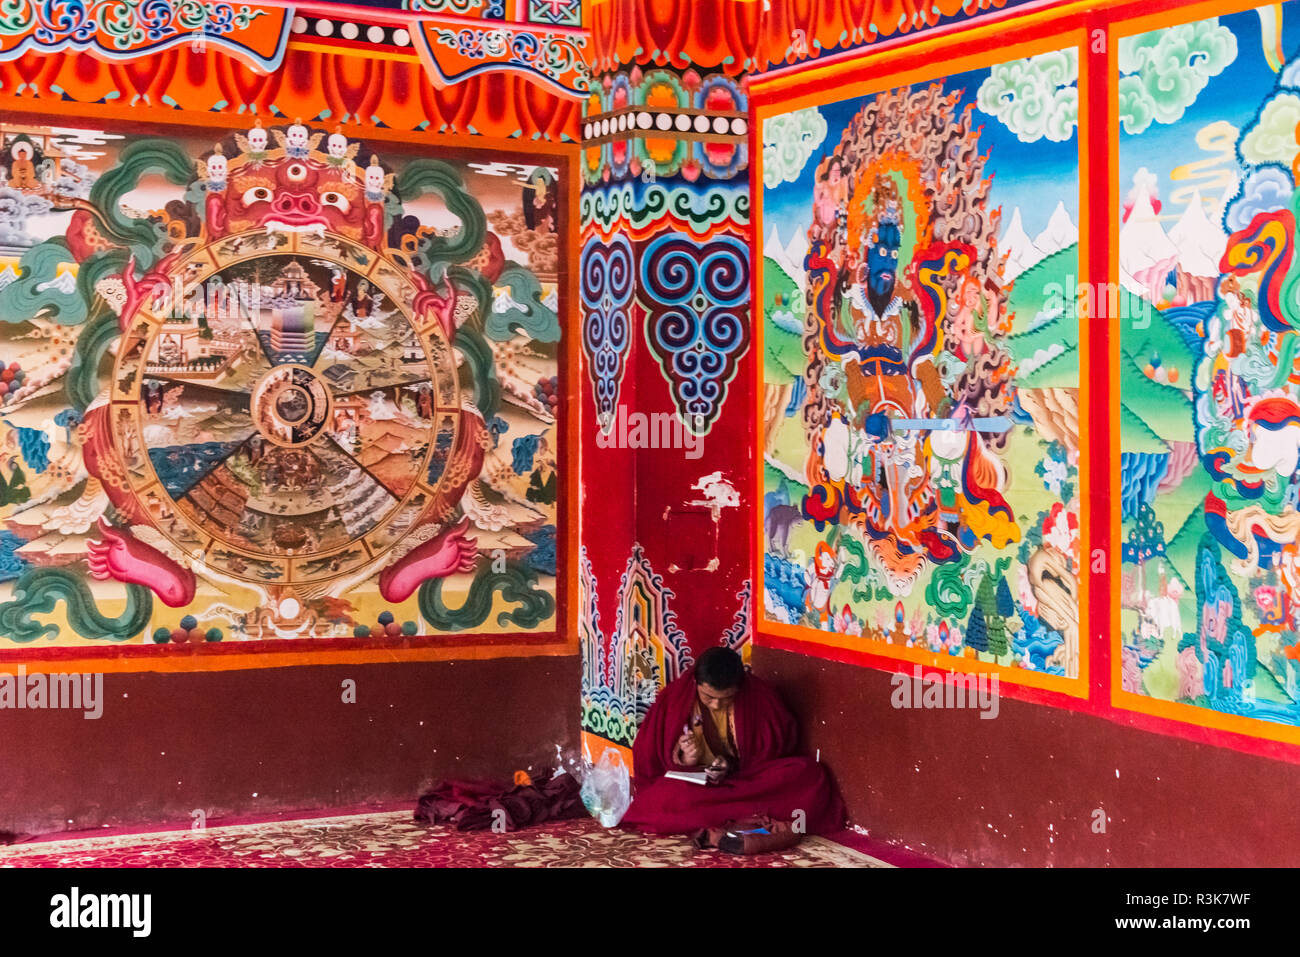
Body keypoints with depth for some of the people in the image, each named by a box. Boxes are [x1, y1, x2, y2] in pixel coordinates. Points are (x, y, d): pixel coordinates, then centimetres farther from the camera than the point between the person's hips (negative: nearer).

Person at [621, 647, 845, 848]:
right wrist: (684, 760, -26)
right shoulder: (673, 700, -11)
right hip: (694, 786, -2)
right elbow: (648, 763, -5)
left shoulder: (758, 695, -9)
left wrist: (734, 765, -18)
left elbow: (776, 748, 0)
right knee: (665, 797, -37)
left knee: (809, 773, -25)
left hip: (749, 779, 2)